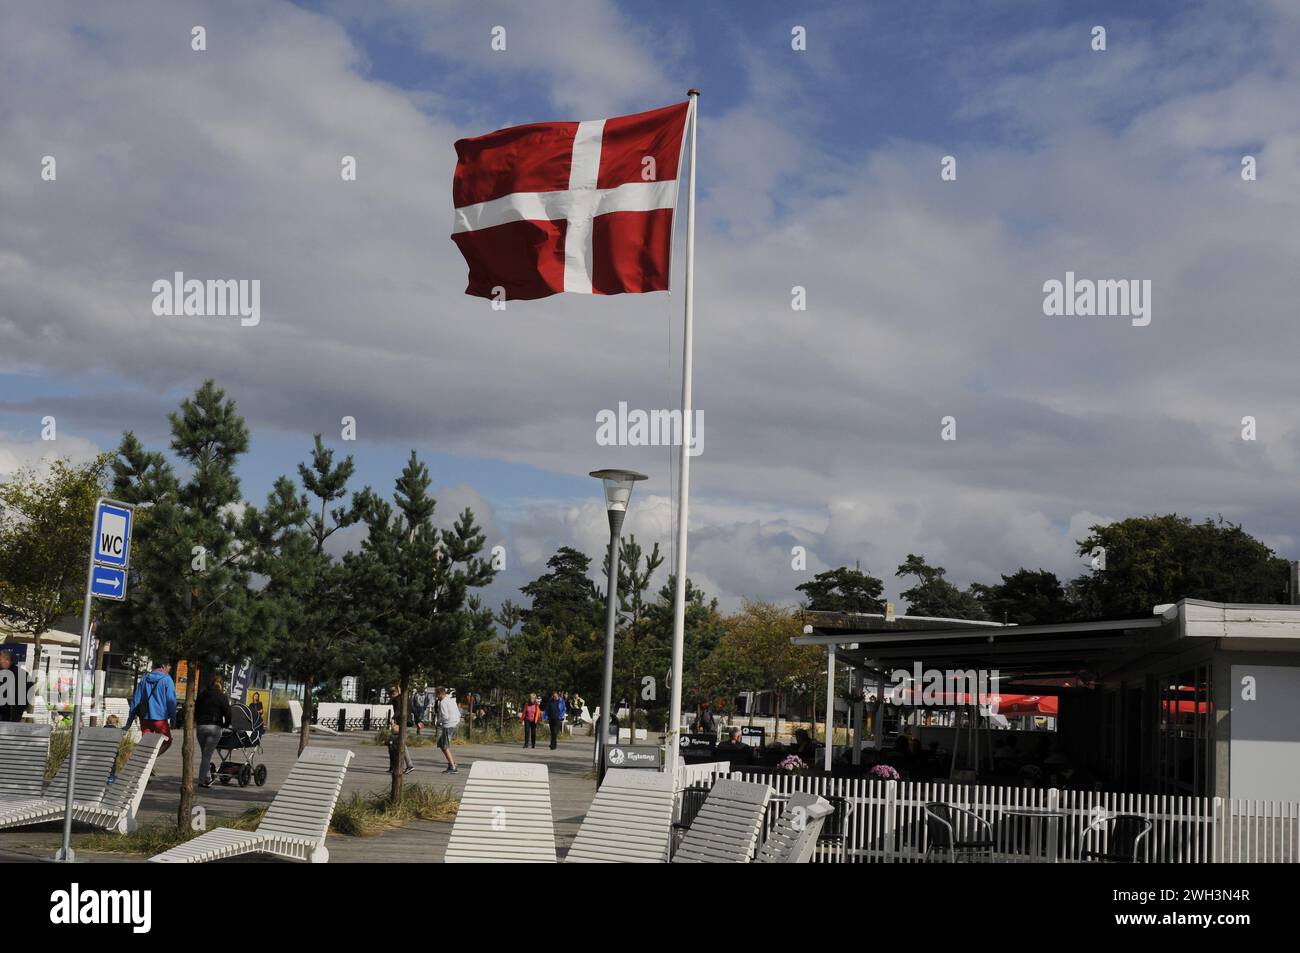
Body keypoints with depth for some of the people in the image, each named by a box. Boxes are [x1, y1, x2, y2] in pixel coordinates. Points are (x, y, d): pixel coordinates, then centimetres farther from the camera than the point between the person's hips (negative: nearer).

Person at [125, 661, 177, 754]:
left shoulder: (144, 679, 9)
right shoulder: (167, 680, -6)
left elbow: (136, 699, 10)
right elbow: (171, 700, -9)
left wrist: (130, 719, 14)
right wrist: (173, 718, -2)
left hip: (145, 718, 5)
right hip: (160, 718, -5)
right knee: (167, 741, 8)